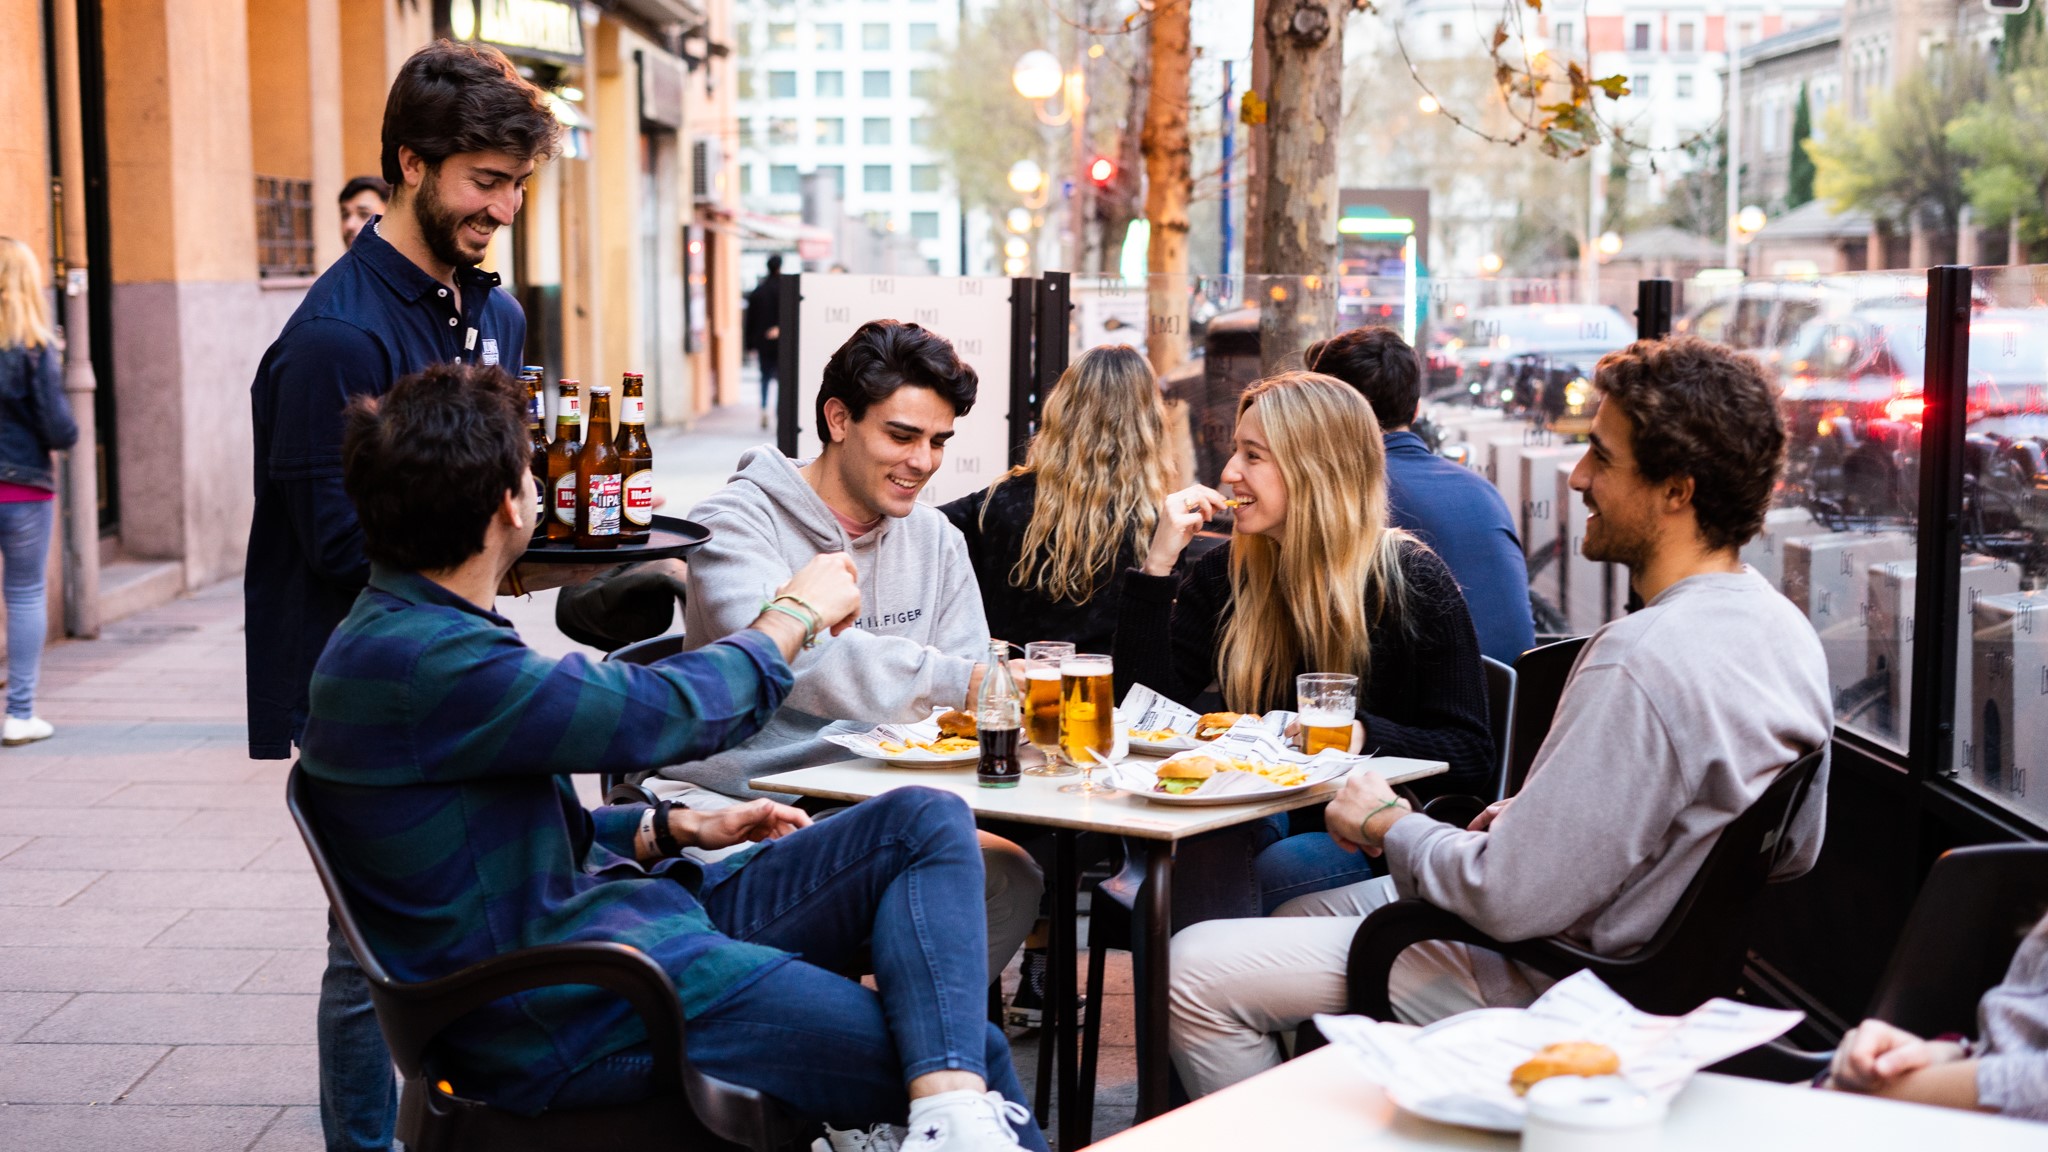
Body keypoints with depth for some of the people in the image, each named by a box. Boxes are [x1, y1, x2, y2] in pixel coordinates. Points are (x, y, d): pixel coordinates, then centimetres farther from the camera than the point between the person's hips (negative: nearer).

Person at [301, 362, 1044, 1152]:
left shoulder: (416, 633, 15)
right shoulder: (414, 662, -20)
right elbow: (667, 710, -16)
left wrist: (676, 828, 13)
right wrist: (794, 615, 1)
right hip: (563, 1012, -11)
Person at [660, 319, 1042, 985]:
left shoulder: (934, 540, 14)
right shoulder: (738, 522, -8)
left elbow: (971, 697, 12)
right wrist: (948, 678, -37)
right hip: (738, 802, -5)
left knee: (1009, 875, -20)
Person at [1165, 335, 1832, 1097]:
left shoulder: (1639, 663, -30)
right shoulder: (1782, 627, 0)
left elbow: (1513, 901, -29)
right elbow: (1795, 853, 12)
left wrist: (1389, 825, -9)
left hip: (1557, 989, -10)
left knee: (1194, 971, -6)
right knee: (1301, 913, 26)